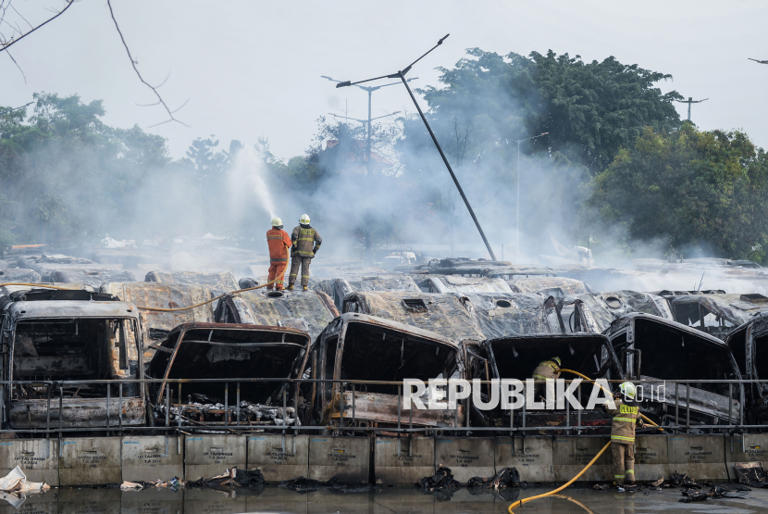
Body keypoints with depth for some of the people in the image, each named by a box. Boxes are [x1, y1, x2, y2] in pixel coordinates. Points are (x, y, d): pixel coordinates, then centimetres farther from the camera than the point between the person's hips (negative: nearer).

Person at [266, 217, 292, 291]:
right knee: (280, 271, 0)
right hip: (282, 256, -3)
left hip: (272, 256, 3)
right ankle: (278, 287, -5)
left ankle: (269, 286, 14)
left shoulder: (268, 233, -3)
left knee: (272, 271, 14)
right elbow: (289, 244, -4)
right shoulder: (283, 233, -14)